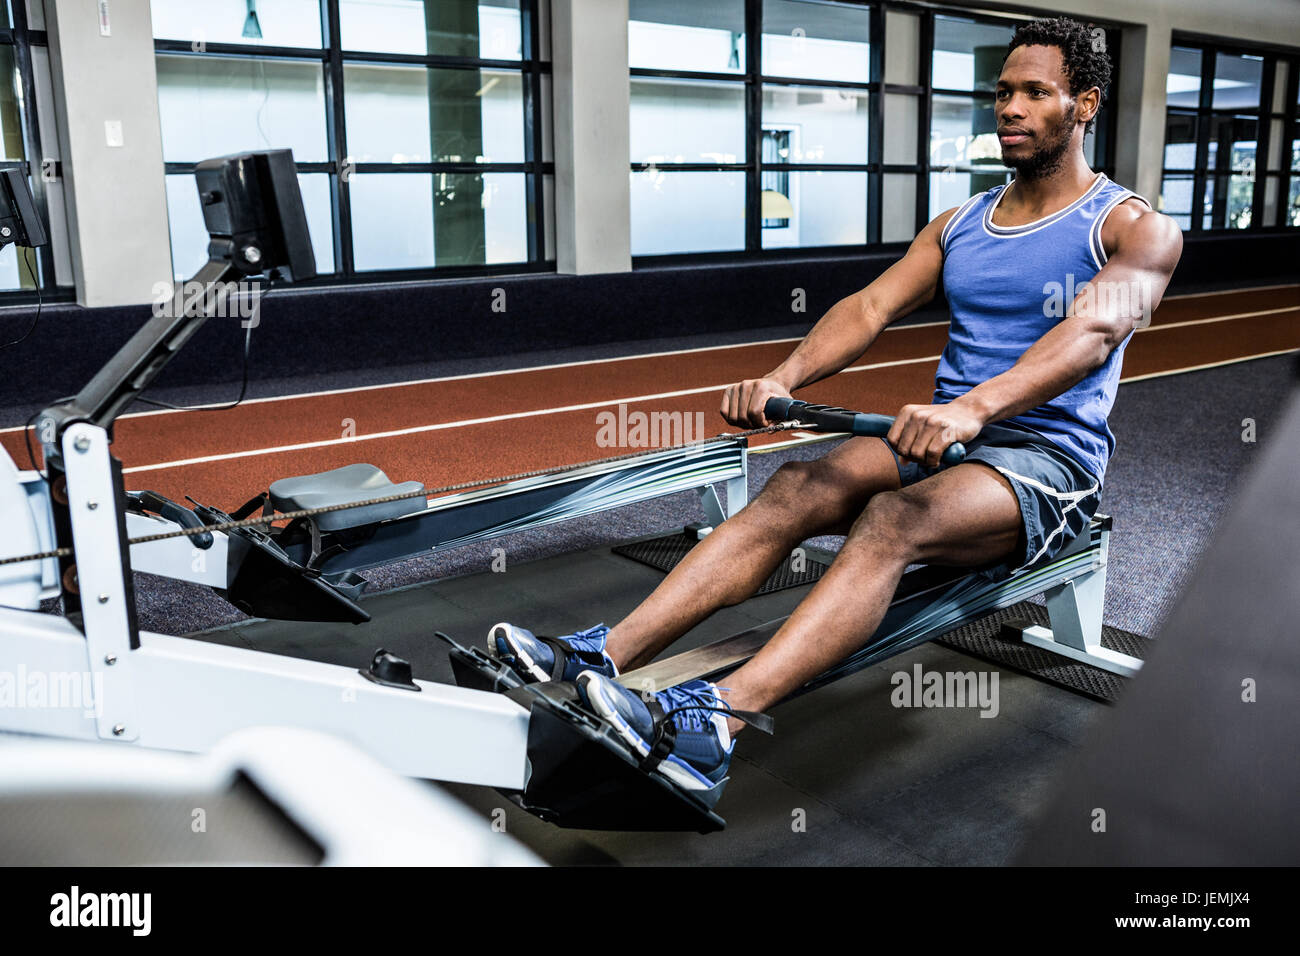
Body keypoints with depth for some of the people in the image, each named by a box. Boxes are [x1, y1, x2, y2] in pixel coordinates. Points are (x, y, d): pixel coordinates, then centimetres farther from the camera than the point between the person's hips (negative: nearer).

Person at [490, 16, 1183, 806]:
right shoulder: (960, 224, 15)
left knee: (894, 519, -36)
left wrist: (977, 405, -43)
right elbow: (872, 306, 2)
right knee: (795, 489, -23)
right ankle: (603, 655, -34)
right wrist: (786, 377, -19)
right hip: (945, 441, 6)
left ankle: (715, 724, -53)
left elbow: (1096, 329, -24)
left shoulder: (1137, 229, -3)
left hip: (1049, 461, -5)